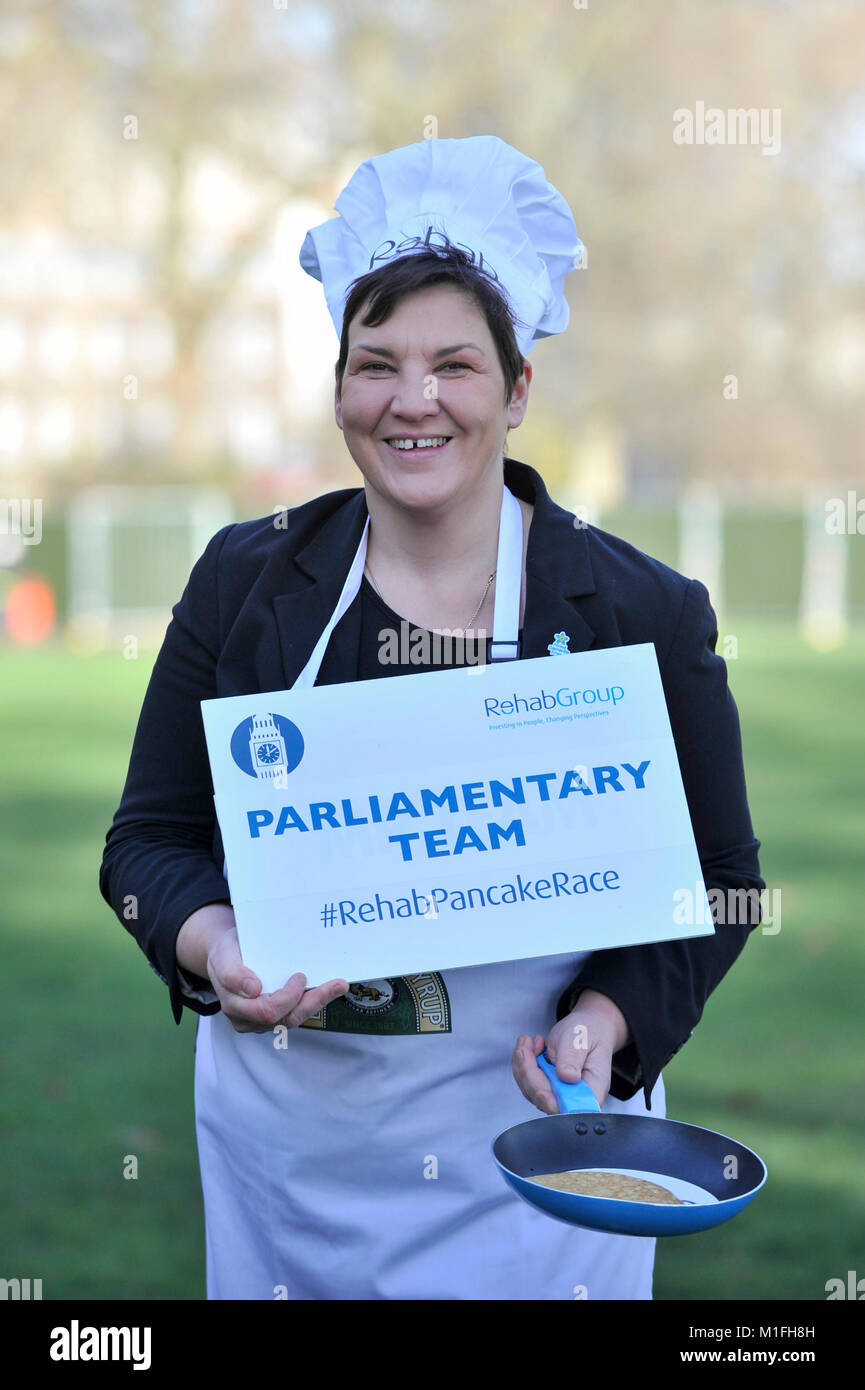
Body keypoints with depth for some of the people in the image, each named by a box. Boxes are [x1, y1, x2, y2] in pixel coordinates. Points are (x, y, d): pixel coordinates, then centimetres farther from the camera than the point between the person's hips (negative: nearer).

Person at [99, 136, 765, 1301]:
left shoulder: (645, 613, -7)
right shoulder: (245, 581, 0)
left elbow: (715, 876, 0)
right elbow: (151, 837, 3)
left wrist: (609, 1018, -17)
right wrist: (213, 944, -18)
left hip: (532, 1142, -2)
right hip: (282, 1136, 3)